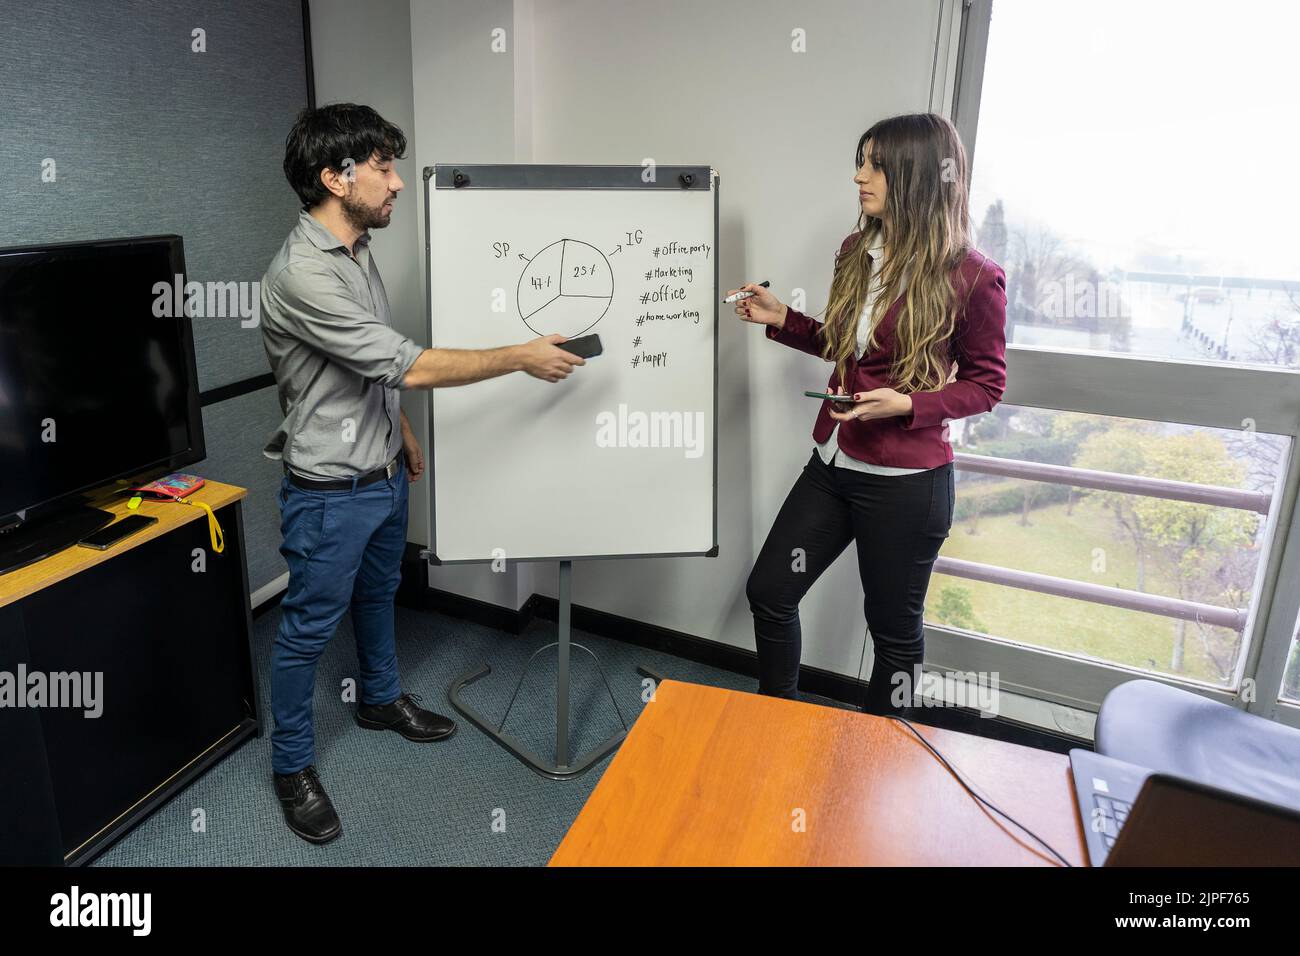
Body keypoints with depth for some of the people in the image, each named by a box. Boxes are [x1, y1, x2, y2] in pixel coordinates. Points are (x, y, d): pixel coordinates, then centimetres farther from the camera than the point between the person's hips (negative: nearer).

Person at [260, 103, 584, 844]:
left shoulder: (358, 252, 4)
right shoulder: (302, 274, -27)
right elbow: (413, 366, -29)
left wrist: (403, 434, 21)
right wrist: (524, 358, -23)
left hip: (385, 475, 9)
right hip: (331, 491, -9)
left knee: (378, 594, 25)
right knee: (310, 628, 8)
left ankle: (381, 698, 48)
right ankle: (293, 763, 27)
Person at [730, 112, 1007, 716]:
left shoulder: (972, 277, -13)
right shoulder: (858, 253, 5)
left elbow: (986, 384, -6)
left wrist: (906, 404, -21)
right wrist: (781, 320, 5)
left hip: (906, 483, -6)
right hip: (833, 464, 7)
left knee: (893, 626, 11)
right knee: (769, 591, 10)